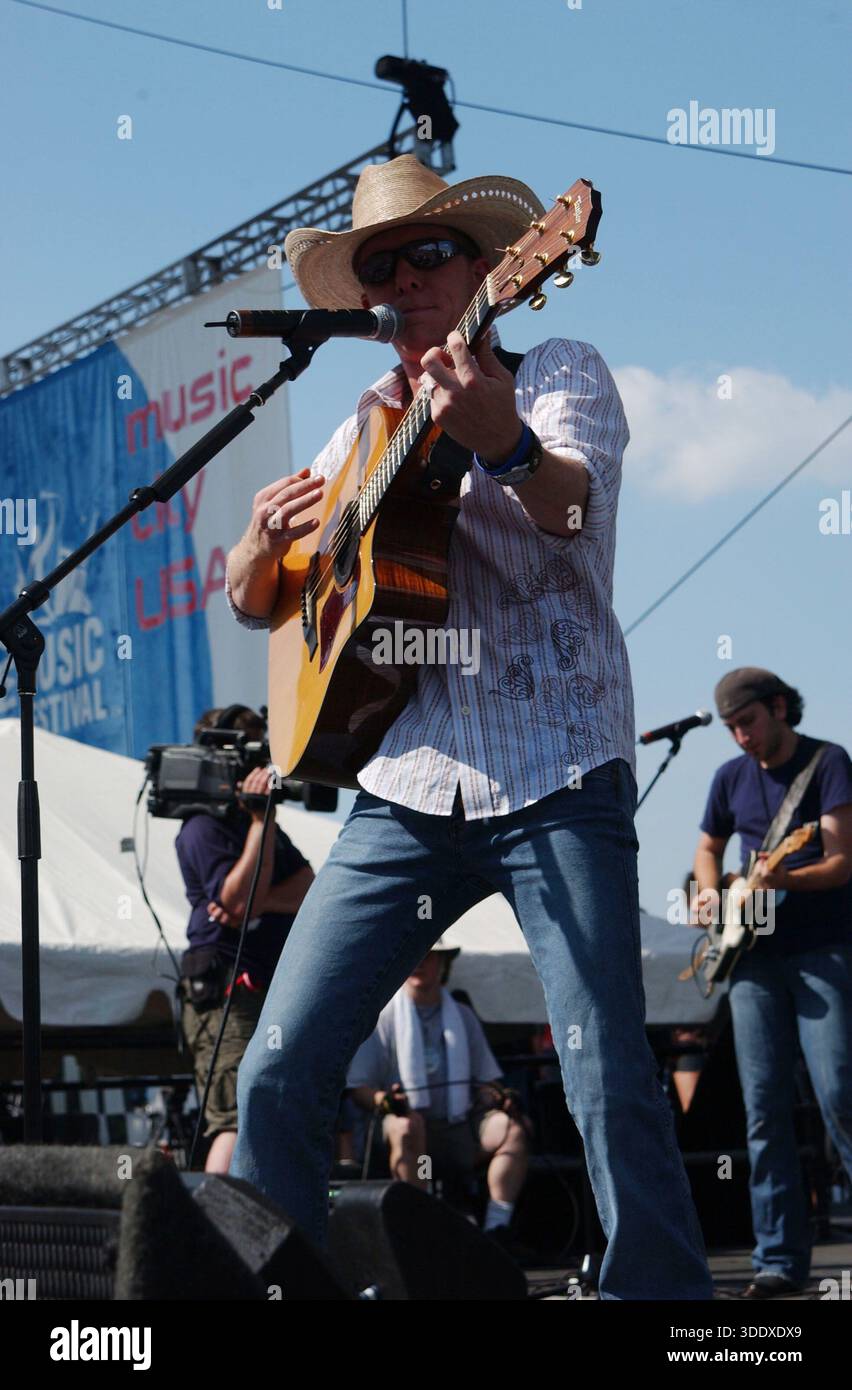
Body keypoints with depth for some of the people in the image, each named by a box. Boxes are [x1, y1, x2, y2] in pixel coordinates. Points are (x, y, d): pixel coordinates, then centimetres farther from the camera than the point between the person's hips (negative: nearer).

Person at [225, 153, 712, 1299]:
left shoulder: (558, 373, 4)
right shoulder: (370, 425, 19)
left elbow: (571, 498, -19)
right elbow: (252, 602, 21)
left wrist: (504, 442, -43)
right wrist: (265, 538, -4)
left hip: (556, 781, -4)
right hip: (406, 785, 5)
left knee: (610, 1081, -15)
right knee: (279, 1072, -4)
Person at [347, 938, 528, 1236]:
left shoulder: (463, 1017, 21)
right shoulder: (384, 1017, 8)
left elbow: (483, 1080, 21)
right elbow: (358, 1086, 4)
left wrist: (497, 1098, -3)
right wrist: (381, 1100, -19)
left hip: (460, 1126, 4)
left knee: (510, 1129, -23)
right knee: (406, 1126, -38)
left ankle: (496, 1230, -29)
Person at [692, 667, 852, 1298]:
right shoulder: (731, 777, 12)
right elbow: (709, 846, 28)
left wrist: (784, 879, -29)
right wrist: (709, 892, 7)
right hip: (753, 956, 5)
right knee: (765, 1109, 1)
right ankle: (780, 1259, 4)